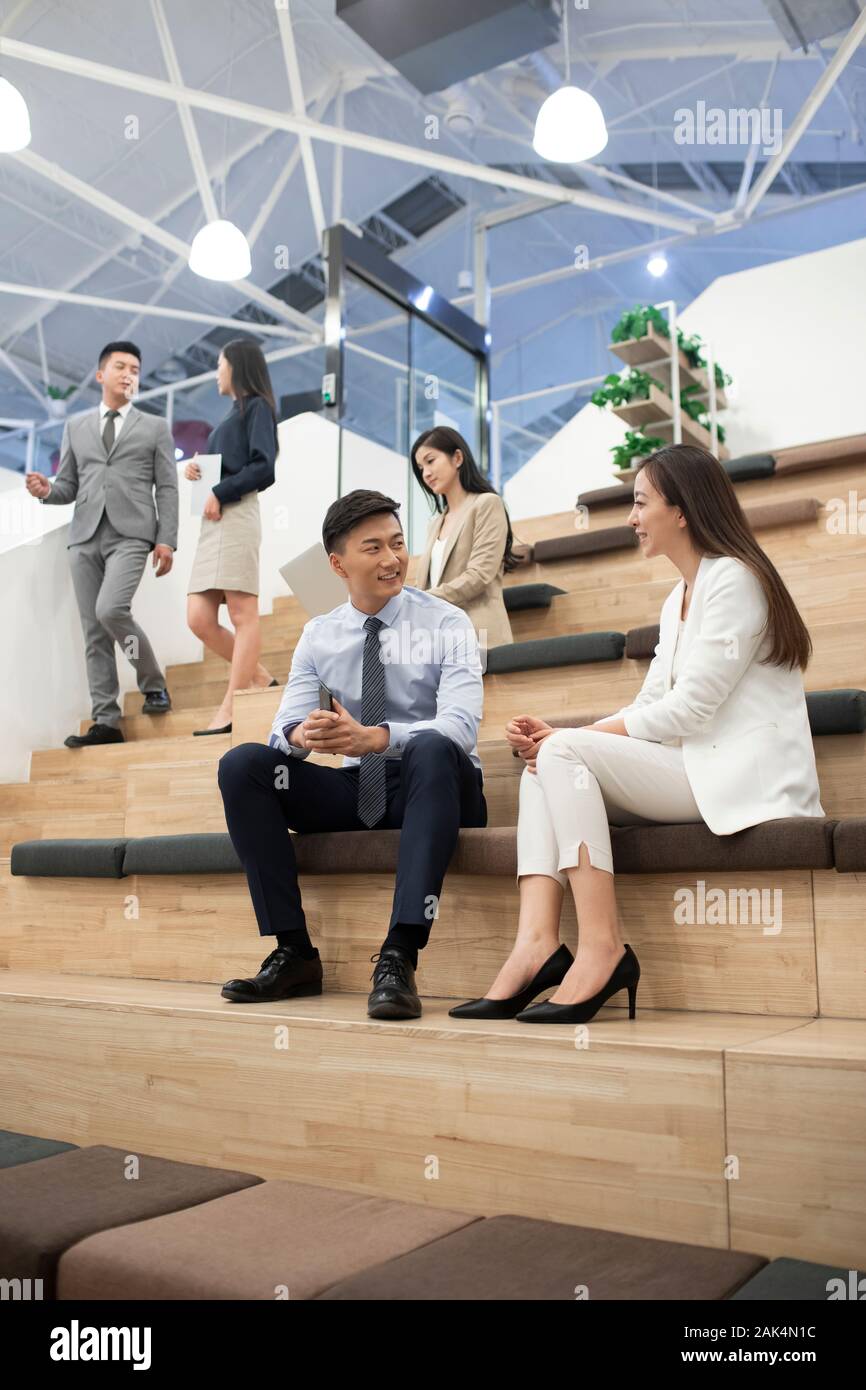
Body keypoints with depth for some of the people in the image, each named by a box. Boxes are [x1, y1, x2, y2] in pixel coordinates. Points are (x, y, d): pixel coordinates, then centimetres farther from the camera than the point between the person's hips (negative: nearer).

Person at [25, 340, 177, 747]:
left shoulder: (155, 427, 12)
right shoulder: (75, 426, 19)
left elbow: (167, 489, 5)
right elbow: (68, 487, 18)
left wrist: (167, 540, -6)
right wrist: (46, 490, -6)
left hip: (131, 534, -3)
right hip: (85, 537, 4)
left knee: (111, 610, -24)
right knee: (94, 632, 0)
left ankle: (154, 684, -3)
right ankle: (106, 722, 3)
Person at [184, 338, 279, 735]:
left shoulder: (257, 406, 5)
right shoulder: (233, 413, 28)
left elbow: (264, 467, -9)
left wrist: (219, 493, -10)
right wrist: (198, 470, 8)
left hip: (235, 516, -9)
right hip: (213, 523, 9)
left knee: (243, 614, -10)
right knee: (200, 619, 0)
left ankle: (231, 709, -14)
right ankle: (262, 681, 10)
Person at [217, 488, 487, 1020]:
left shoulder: (447, 624, -6)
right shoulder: (319, 635, 6)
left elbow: (459, 726, -21)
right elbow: (286, 723, -3)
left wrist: (376, 737, -39)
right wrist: (300, 735, -30)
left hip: (435, 789, -4)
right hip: (356, 791, 4)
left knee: (433, 750, -38)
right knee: (242, 764, -16)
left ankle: (400, 958, -40)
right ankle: (295, 955, -17)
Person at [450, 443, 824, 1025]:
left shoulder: (733, 579, -10)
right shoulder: (679, 599, 19)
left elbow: (689, 710, -17)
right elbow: (650, 705, 12)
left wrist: (569, 737, -12)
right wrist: (560, 736, -4)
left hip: (743, 779, -9)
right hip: (693, 770, 9)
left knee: (564, 753, -21)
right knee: (542, 765, -5)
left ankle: (602, 950, -24)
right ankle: (537, 944, -21)